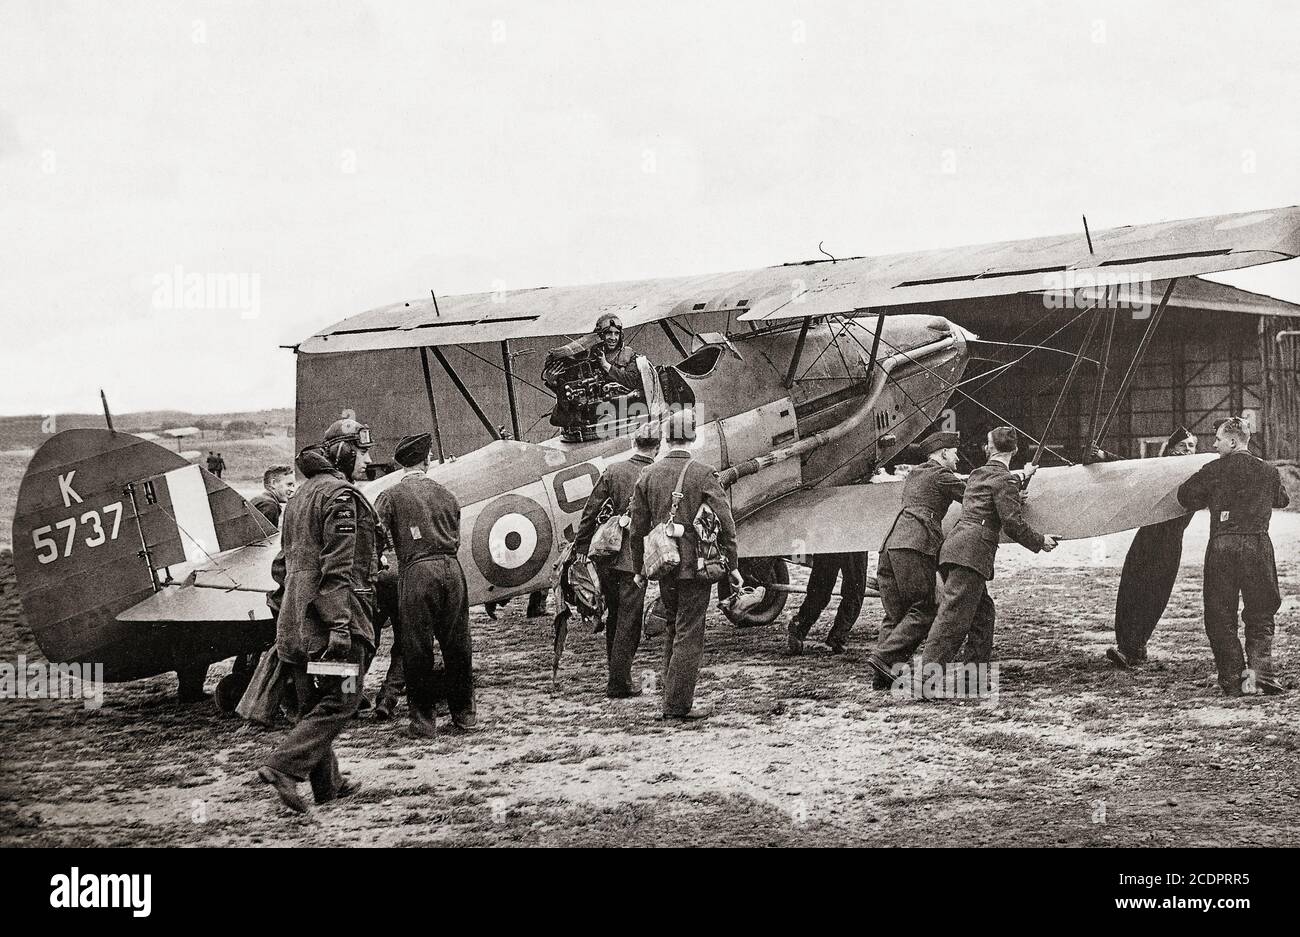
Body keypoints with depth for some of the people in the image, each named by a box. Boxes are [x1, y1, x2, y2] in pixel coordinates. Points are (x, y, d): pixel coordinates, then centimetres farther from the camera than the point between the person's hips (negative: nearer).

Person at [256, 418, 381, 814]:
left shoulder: (300, 496, 20)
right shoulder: (340, 494, -11)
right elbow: (338, 567, -19)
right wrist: (340, 623, -22)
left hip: (296, 619, 9)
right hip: (329, 617, -9)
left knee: (314, 704, 13)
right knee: (340, 701, -4)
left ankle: (328, 783, 20)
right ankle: (283, 766, -15)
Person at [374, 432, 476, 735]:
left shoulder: (390, 496, 2)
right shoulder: (446, 495, 15)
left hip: (416, 573, -4)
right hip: (452, 568, 4)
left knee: (417, 648, 4)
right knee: (457, 644, 12)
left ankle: (424, 718, 7)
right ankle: (464, 713, 20)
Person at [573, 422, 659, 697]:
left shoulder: (613, 471, -2)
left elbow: (591, 512, 0)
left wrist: (580, 547, 8)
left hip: (606, 556, 4)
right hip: (635, 560, -4)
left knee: (614, 616, 19)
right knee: (628, 622, 4)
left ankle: (615, 674, 27)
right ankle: (619, 683, 6)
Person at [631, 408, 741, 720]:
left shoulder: (648, 475, 3)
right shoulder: (702, 474, -9)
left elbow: (638, 528, 7)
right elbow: (725, 522, -11)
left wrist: (640, 569, 16)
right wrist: (731, 565, -3)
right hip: (696, 565, -4)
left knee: (672, 629, 19)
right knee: (689, 634, 1)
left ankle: (672, 695, 25)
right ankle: (677, 705, 1)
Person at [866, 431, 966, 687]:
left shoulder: (914, 475, 29)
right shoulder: (941, 474, 5)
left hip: (891, 545, 8)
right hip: (915, 544, -8)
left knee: (895, 615, 7)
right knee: (923, 611, -7)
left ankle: (882, 676, -2)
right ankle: (884, 658, -19)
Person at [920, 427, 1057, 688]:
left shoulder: (978, 474, 23)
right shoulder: (1005, 480, -3)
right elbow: (1012, 523, -8)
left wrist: (1023, 478, 56)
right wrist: (1040, 541, 7)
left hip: (954, 546, 9)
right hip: (972, 551, -9)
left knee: (983, 612, 16)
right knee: (954, 615, -14)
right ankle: (930, 670, -21)